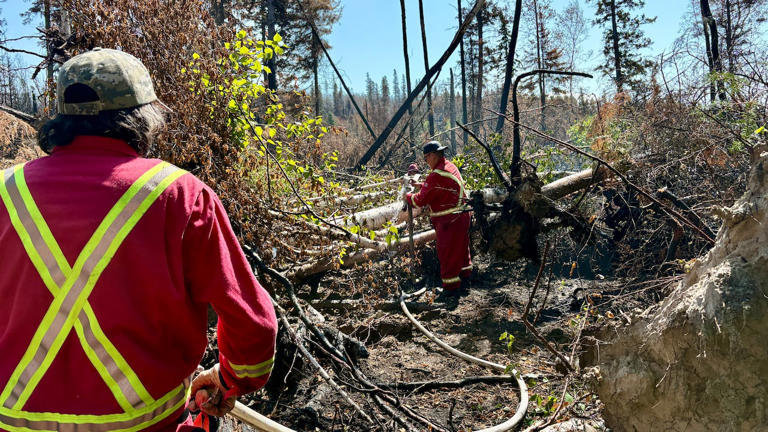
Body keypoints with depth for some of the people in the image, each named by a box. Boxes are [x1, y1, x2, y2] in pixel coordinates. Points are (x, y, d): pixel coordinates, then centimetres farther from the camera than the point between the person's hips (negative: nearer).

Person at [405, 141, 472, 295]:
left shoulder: (436, 176, -23)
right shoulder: (450, 166, 8)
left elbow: (420, 201, -18)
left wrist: (407, 196, -1)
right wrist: (422, 185, 13)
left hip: (449, 220, -10)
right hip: (462, 215, 10)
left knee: (447, 253, 2)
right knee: (461, 249, 22)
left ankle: (451, 287, 12)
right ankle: (464, 280, 36)